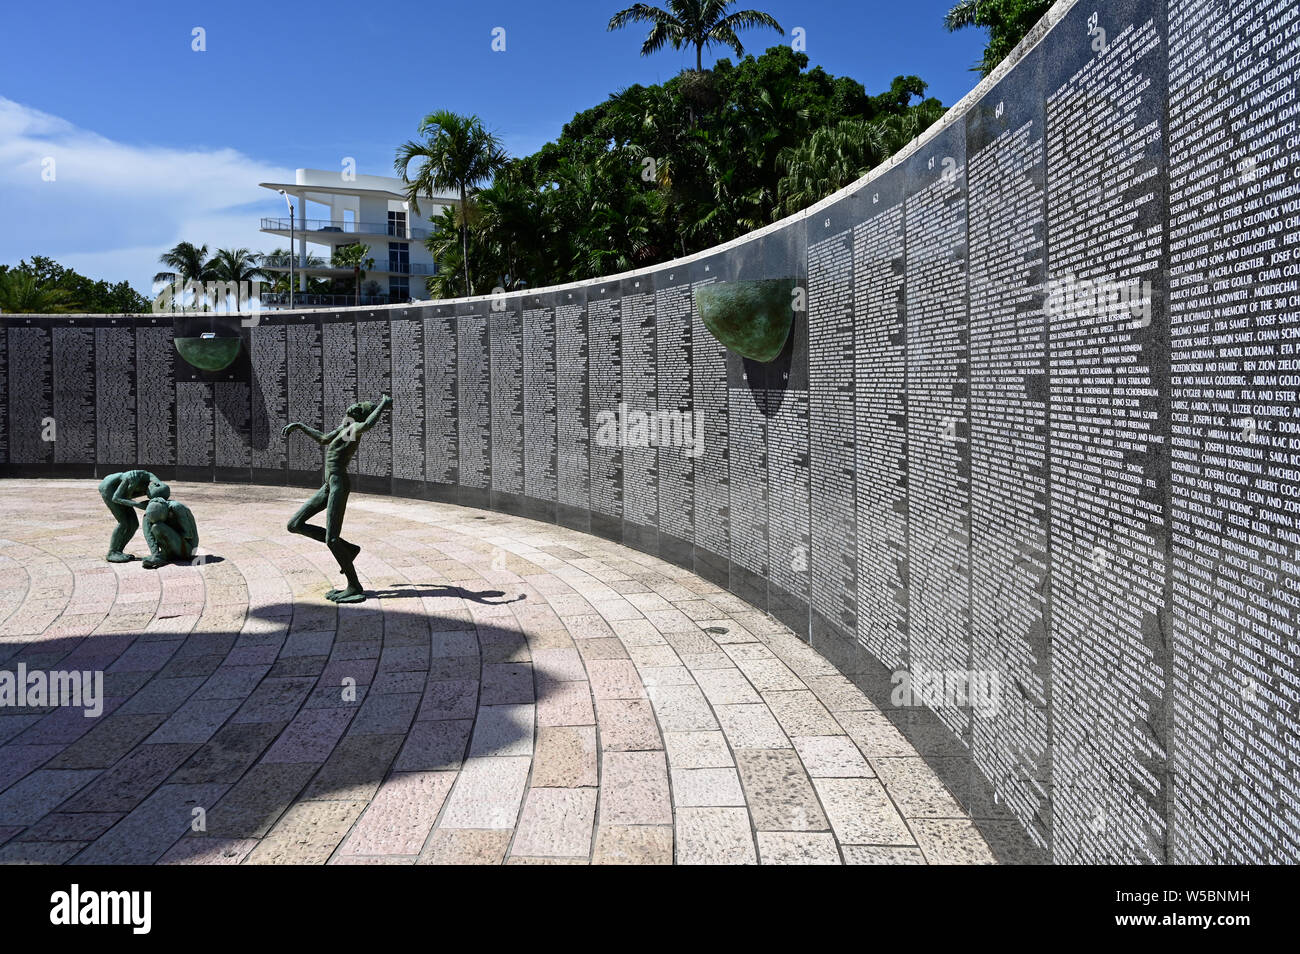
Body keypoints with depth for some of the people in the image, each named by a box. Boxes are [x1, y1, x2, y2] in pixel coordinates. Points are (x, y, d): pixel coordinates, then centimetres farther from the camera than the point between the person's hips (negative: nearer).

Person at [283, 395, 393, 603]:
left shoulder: (355, 427, -10)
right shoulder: (343, 427, 17)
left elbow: (367, 424, -36)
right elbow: (323, 440, 35)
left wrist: (383, 405, -21)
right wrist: (299, 426, 35)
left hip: (339, 484, -10)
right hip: (328, 486, 10)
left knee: (331, 540, -12)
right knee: (294, 525, 9)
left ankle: (355, 587, -2)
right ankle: (348, 548, 10)